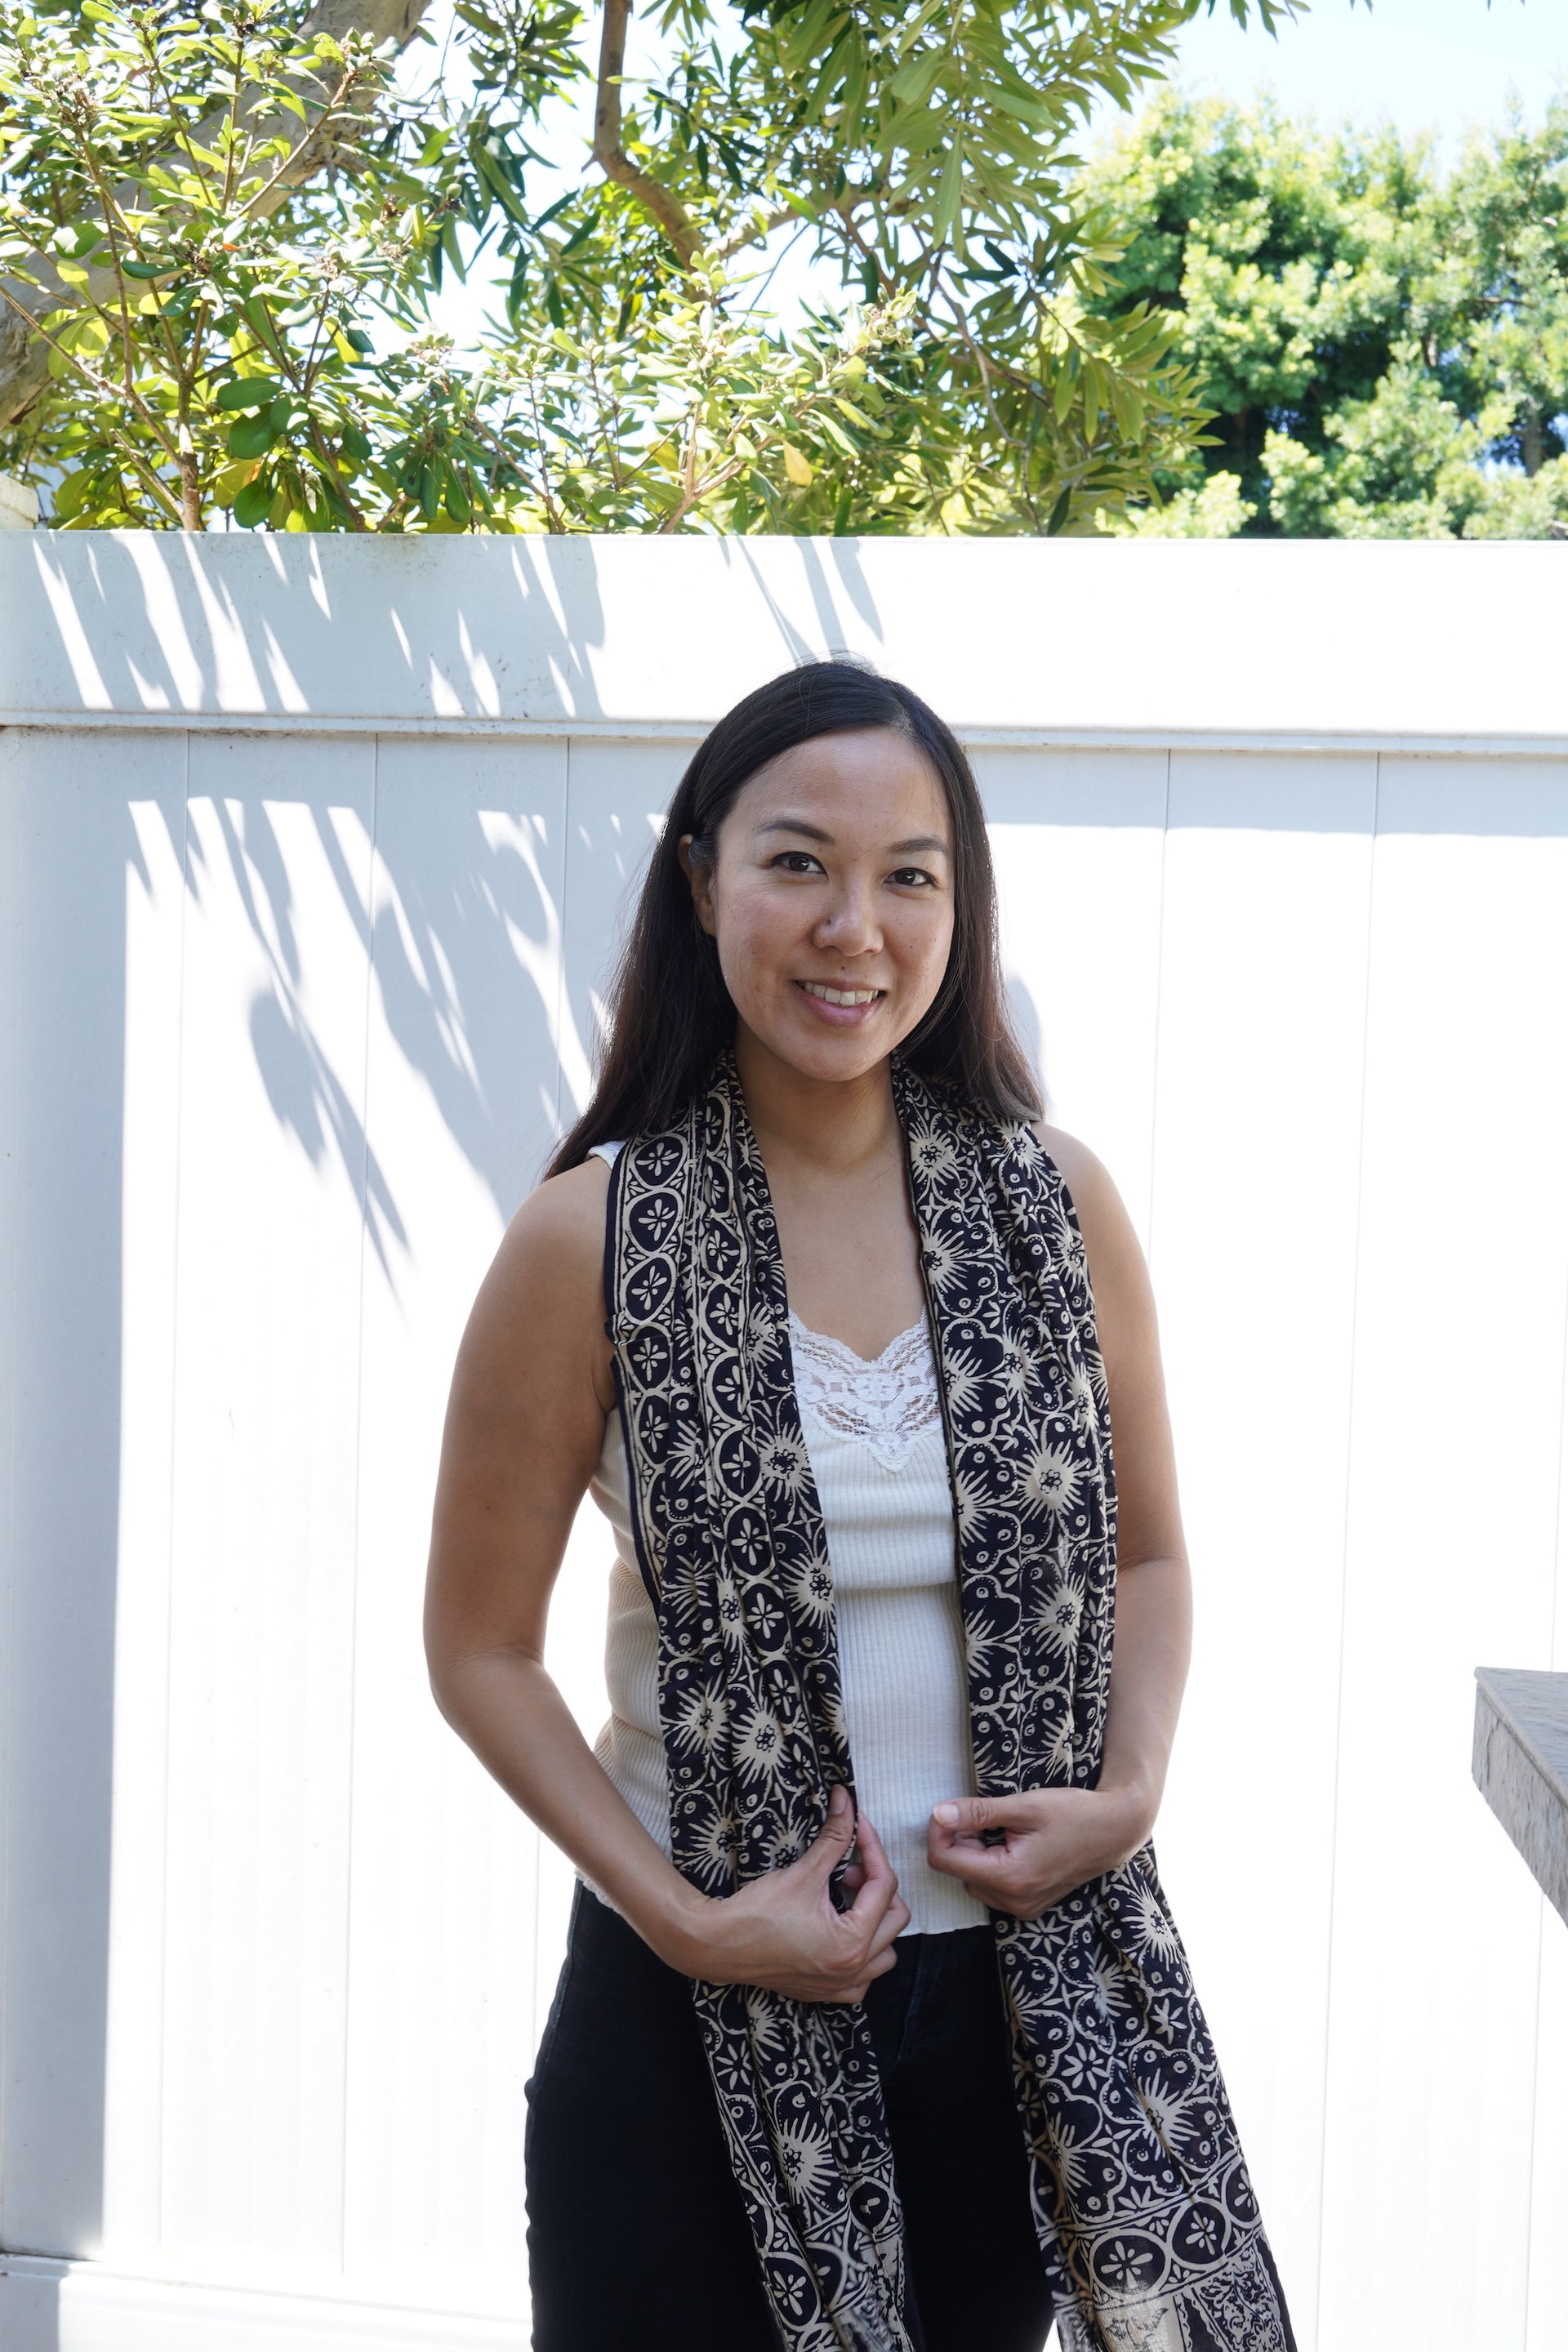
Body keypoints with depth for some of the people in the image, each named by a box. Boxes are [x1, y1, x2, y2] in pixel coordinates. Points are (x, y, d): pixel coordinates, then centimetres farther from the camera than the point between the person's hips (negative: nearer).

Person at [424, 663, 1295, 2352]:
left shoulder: (1058, 1207, -2)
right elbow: (481, 1650, -4)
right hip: (696, 2022, -2)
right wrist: (683, 1919, -13)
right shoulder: (593, 1240, -10)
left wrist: (1128, 1795, -8)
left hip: (1026, 2002, 3)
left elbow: (1143, 1555, 9)